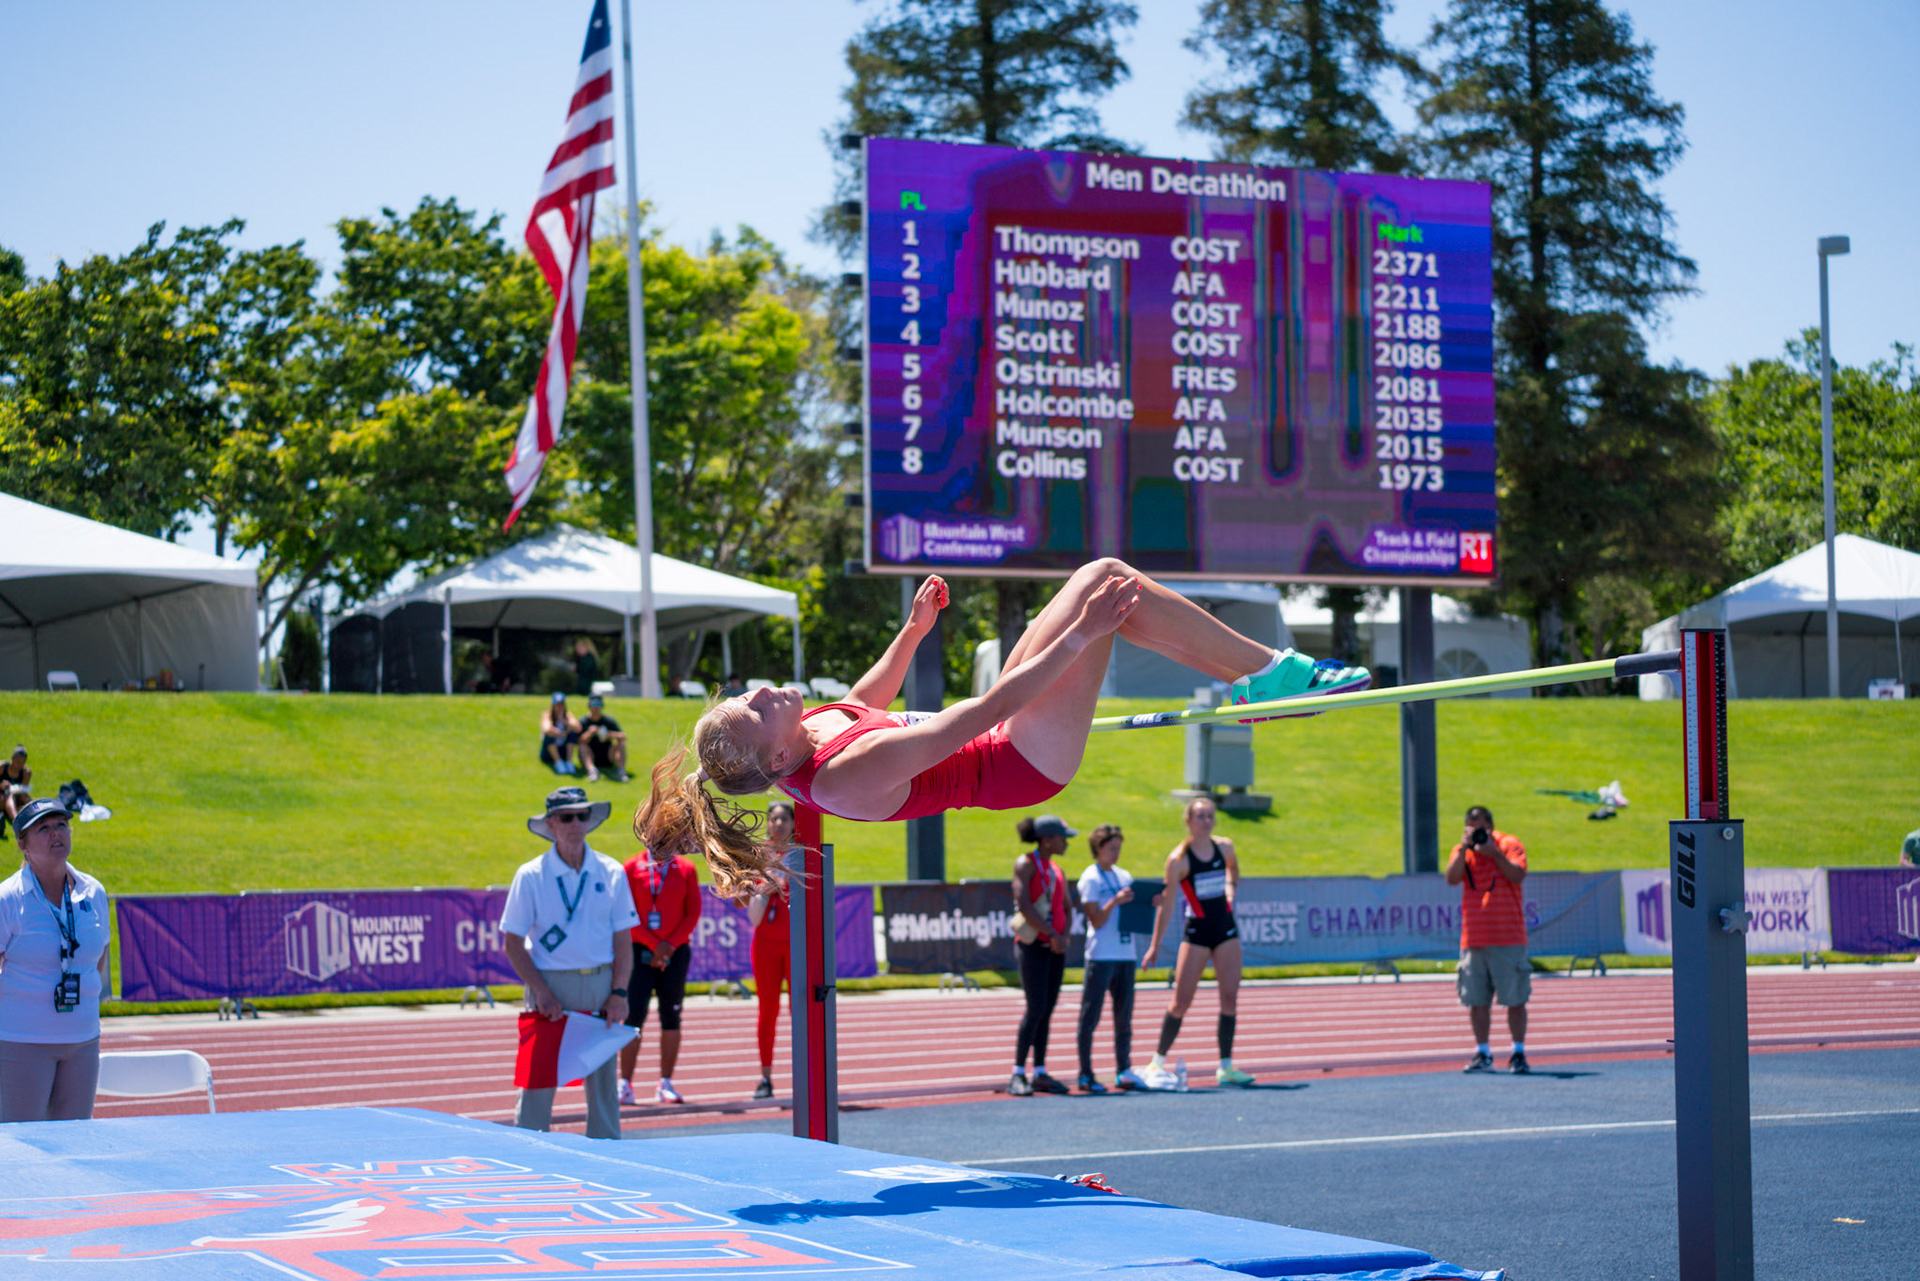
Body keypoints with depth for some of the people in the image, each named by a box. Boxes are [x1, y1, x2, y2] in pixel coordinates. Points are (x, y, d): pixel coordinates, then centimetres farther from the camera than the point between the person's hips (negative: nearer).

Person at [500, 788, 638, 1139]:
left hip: (600, 983, 2)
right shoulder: (531, 876, -2)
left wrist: (619, 992, -6)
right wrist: (541, 992, -13)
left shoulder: (611, 873, 5)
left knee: (603, 1077, 4)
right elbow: (513, 942, -2)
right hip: (550, 984, -2)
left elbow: (623, 941, 6)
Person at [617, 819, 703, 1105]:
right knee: (634, 1016, -7)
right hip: (640, 951, -2)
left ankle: (666, 1085, 11)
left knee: (671, 1017, 5)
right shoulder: (632, 867, 0)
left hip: (675, 953, 2)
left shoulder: (686, 869, 5)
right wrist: (655, 945, -11)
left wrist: (670, 946, -8)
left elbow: (694, 913, 3)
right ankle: (625, 1084, -6)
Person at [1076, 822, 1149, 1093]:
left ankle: (1124, 1071, 13)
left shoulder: (1124, 876, 15)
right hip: (1100, 957, -6)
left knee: (1124, 1017, 8)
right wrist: (1115, 901, -23)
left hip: (1126, 955, 6)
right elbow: (1096, 920, -10)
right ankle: (1086, 1074, -2)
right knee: (1090, 1016, -4)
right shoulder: (1090, 879, -4)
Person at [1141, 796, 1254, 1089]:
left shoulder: (1224, 847, 2)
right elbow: (1166, 903, -9)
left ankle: (1226, 1067, 7)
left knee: (1230, 998, 0)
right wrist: (1155, 945, -7)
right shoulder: (1179, 859, -13)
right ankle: (1157, 1062, 7)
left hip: (1226, 928, 5)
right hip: (1197, 931, -5)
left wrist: (1231, 888, 8)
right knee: (1181, 1001, -4)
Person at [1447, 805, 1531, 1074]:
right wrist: (1464, 848, -14)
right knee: (1476, 1001, 4)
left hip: (1508, 940, -3)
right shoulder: (1462, 851, 9)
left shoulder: (1509, 845, 1)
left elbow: (1518, 875, -14)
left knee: (1515, 999, -2)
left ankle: (1518, 1053, 7)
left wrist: (1494, 853, -18)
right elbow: (1452, 878, -7)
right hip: (1473, 939, 3)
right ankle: (1482, 1054, 13)